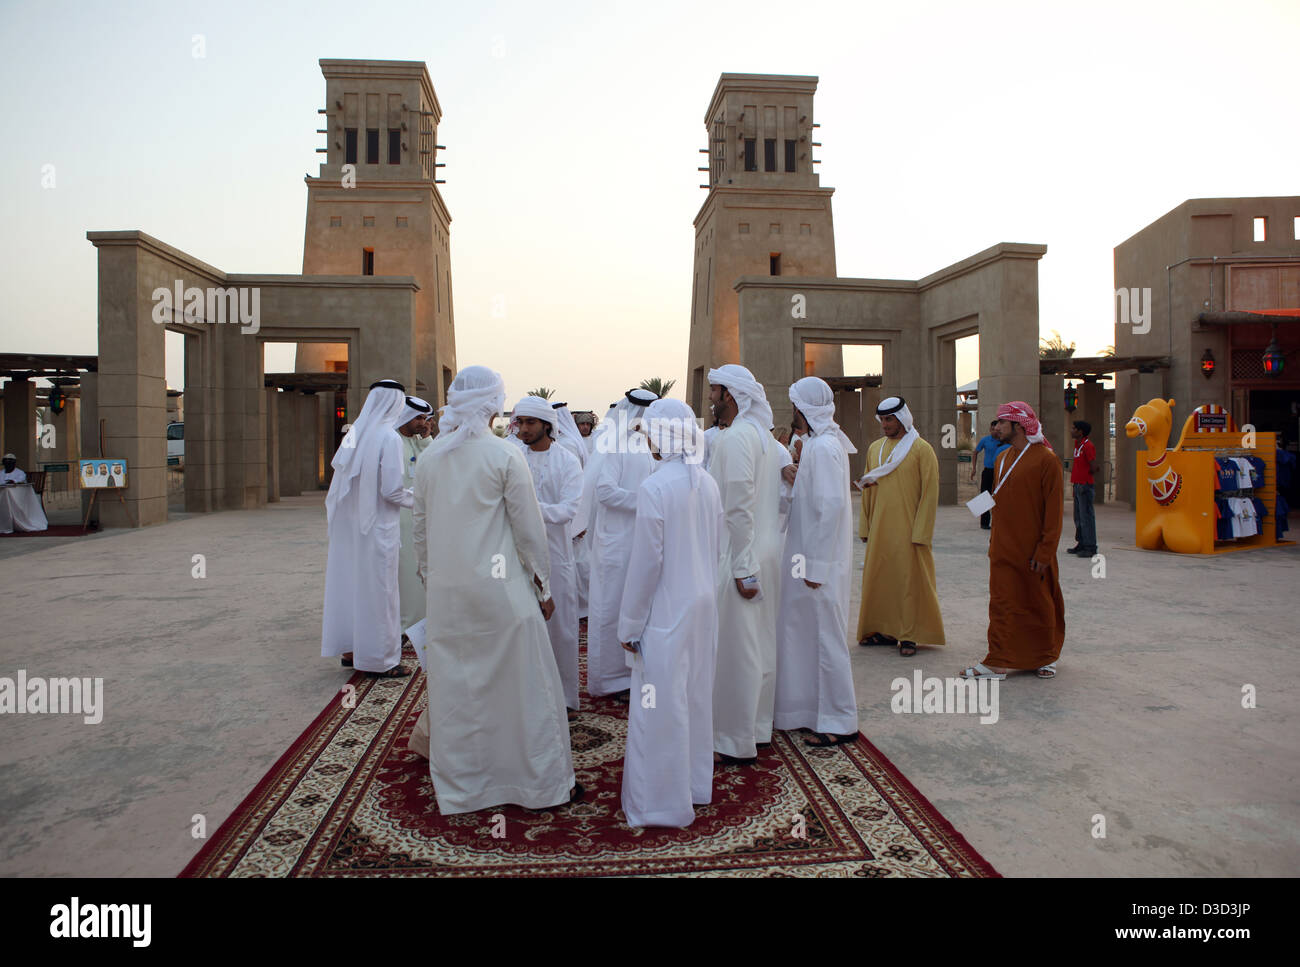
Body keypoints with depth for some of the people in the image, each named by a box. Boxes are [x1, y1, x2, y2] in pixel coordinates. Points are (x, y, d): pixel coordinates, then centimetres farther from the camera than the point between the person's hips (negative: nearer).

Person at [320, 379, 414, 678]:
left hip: (349, 524, 7)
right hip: (377, 526, -7)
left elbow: (338, 470, 9)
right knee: (377, 588, 2)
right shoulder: (389, 438, -16)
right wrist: (416, 498, -1)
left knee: (351, 583, 15)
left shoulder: (355, 433, 4)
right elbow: (392, 490, -18)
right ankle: (379, 660, 11)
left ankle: (351, 649, 27)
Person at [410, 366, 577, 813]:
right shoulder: (506, 455, -10)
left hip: (445, 591, 5)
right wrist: (543, 587, 3)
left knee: (455, 689, 13)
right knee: (522, 687, 7)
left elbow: (420, 527, 10)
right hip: (500, 589, -4)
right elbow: (529, 528, -7)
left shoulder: (429, 457, 4)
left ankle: (458, 788, 26)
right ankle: (540, 781, 19)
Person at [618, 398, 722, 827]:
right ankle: (696, 786, 34)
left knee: (661, 707, 5)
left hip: (666, 611, -7)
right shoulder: (708, 483, 2)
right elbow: (715, 549, 10)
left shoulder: (654, 488, -19)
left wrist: (630, 624, -8)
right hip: (704, 605, 7)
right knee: (695, 697, 19)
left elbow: (646, 562, -17)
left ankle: (662, 802, 18)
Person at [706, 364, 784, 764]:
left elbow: (739, 508, -22)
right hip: (766, 552, 10)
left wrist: (743, 568, -20)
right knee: (760, 644, 17)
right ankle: (759, 726, 30)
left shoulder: (733, 438, -18)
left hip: (740, 556, -10)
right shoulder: (764, 434, 12)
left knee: (736, 648, 1)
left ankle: (738, 743, 12)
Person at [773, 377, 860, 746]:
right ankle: (815, 708, 30)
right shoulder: (821, 442, 13)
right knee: (812, 633, 17)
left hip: (819, 560, -10)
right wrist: (796, 480, 5)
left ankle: (840, 722, 12)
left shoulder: (823, 447, -18)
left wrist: (816, 565, -22)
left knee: (825, 635, 0)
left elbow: (832, 505, -23)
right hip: (814, 557, 10)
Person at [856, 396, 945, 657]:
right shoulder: (875, 448, 11)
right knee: (877, 577, 7)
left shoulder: (922, 449, -5)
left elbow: (930, 492, -8)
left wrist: (920, 532, -13)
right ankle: (885, 631, 18)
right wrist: (865, 526, 11)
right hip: (879, 528, 5)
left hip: (907, 528, -5)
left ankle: (909, 635, 9)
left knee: (909, 579, -1)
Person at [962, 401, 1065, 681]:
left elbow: (1053, 511, -13)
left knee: (1040, 605, 9)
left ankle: (1046, 657, 26)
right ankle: (998, 663, 10)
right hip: (1002, 550, 6)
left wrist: (1045, 551, -15)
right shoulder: (1003, 459, 11)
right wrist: (995, 540, 13)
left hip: (1031, 551, -6)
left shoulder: (1046, 460, -11)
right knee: (1002, 605, 5)